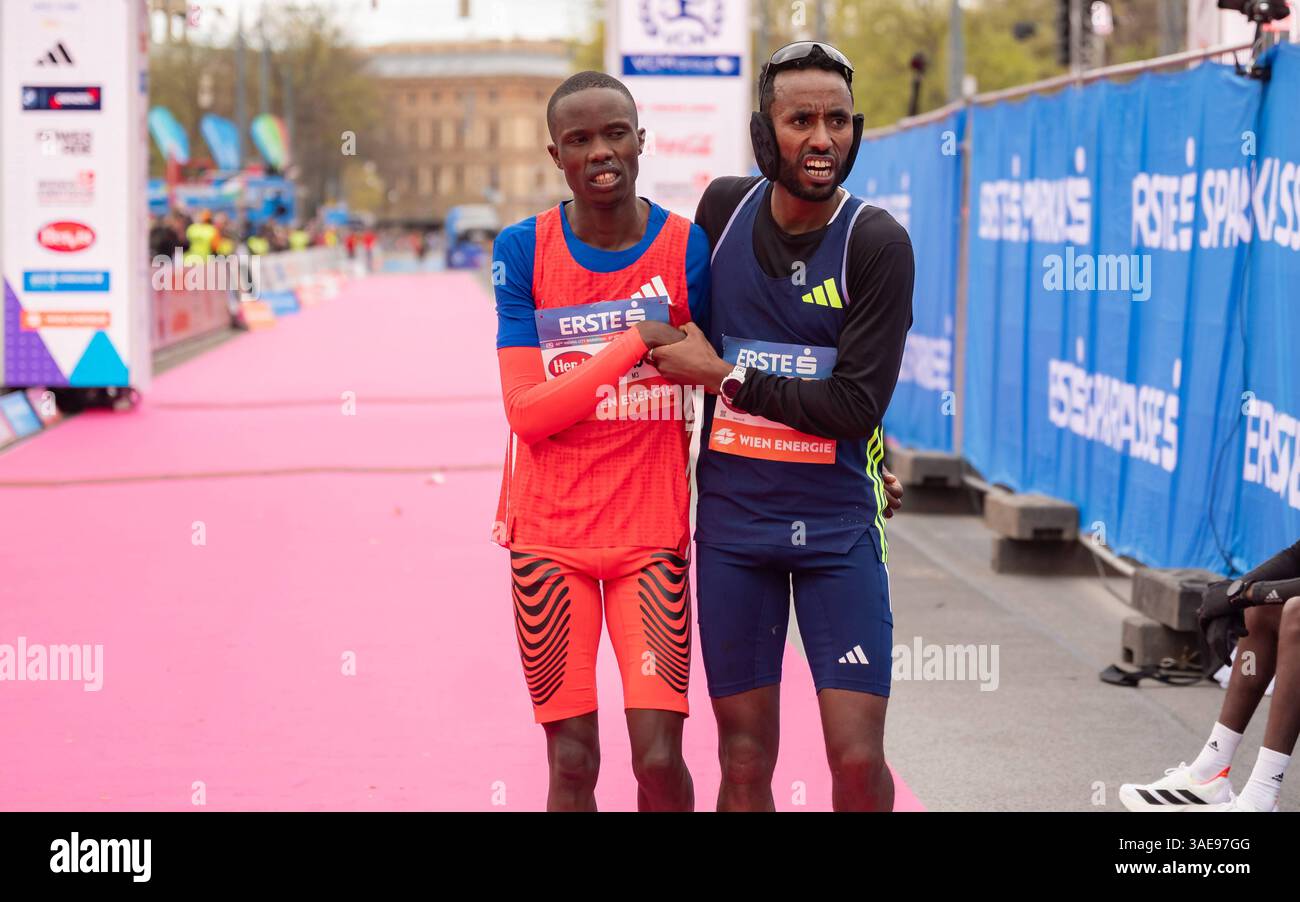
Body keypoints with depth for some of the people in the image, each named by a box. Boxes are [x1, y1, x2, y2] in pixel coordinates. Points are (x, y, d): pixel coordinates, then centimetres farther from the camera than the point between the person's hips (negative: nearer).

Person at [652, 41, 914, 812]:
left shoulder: (876, 243, -11)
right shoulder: (723, 207, 1)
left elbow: (857, 405, -16)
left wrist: (722, 375, -12)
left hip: (837, 523, -3)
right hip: (732, 518, 3)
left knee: (859, 760, -6)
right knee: (746, 763, 6)